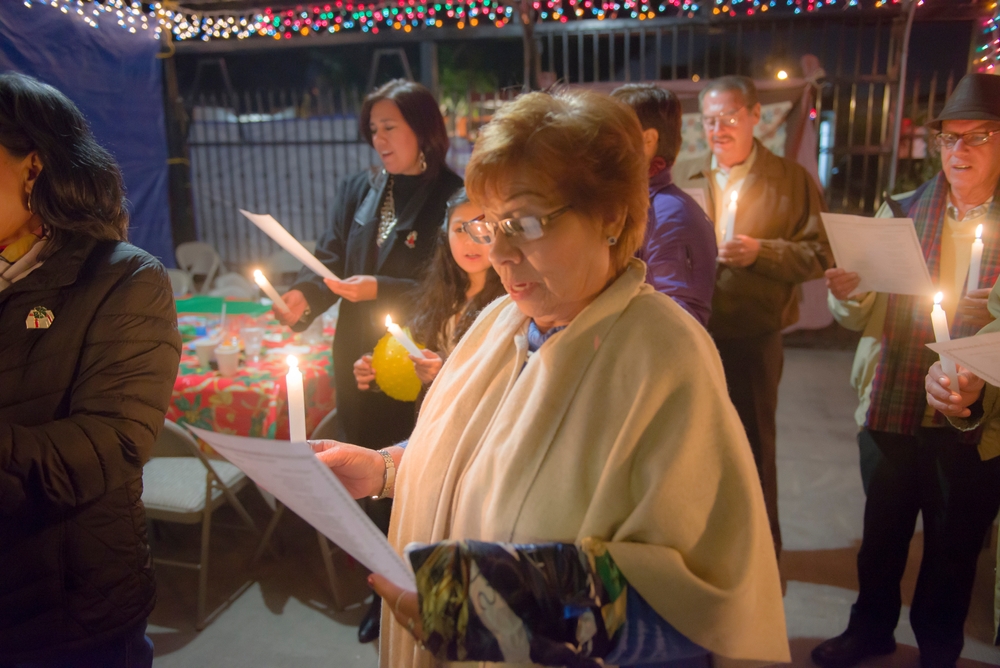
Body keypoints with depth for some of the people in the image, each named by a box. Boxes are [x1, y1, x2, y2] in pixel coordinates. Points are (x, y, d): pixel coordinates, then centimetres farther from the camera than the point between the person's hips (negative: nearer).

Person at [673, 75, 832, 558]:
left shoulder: (792, 181, -1)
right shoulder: (682, 177, 7)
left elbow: (818, 255, -6)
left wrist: (760, 252, -19)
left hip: (752, 341, -3)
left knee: (754, 447, 11)